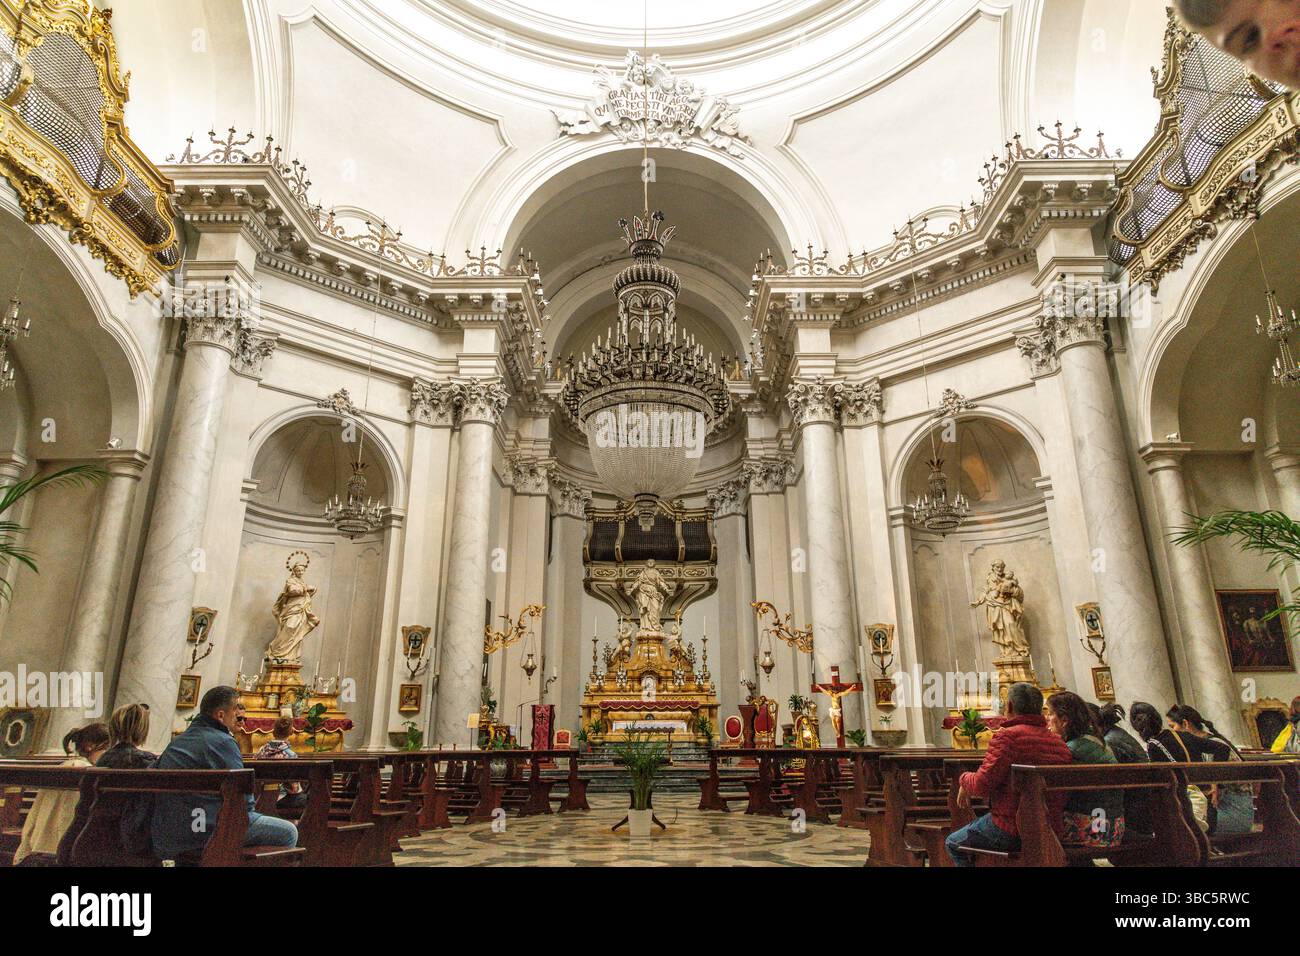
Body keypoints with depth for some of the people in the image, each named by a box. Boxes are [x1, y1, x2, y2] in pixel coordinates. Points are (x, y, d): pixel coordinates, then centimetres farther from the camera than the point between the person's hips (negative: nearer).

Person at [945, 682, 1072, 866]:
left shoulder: (1007, 736, -18)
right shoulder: (1059, 742, 3)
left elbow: (982, 785, -21)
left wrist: (964, 779, 2)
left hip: (1011, 830, -7)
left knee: (953, 844, 13)